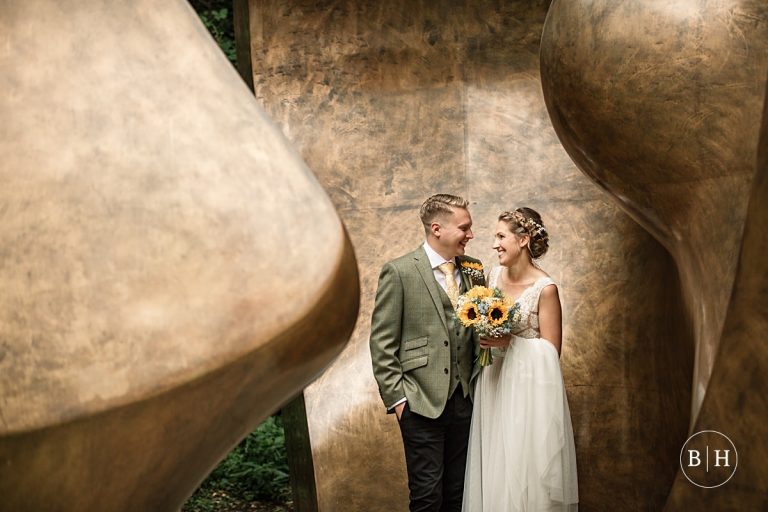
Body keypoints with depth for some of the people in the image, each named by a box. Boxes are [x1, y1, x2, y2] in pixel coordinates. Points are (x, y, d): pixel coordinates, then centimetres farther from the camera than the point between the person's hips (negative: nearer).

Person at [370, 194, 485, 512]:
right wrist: (395, 397, -9)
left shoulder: (473, 271, 8)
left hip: (464, 400, 5)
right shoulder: (399, 272, -7)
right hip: (422, 402, -5)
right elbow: (382, 343, -6)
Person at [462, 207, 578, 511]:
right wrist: (485, 337, -2)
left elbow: (551, 350, -10)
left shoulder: (544, 288, -14)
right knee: (494, 464, 11)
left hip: (529, 387, -6)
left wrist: (510, 343, -19)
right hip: (494, 382, 6)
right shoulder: (493, 275, 4)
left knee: (525, 465, 1)